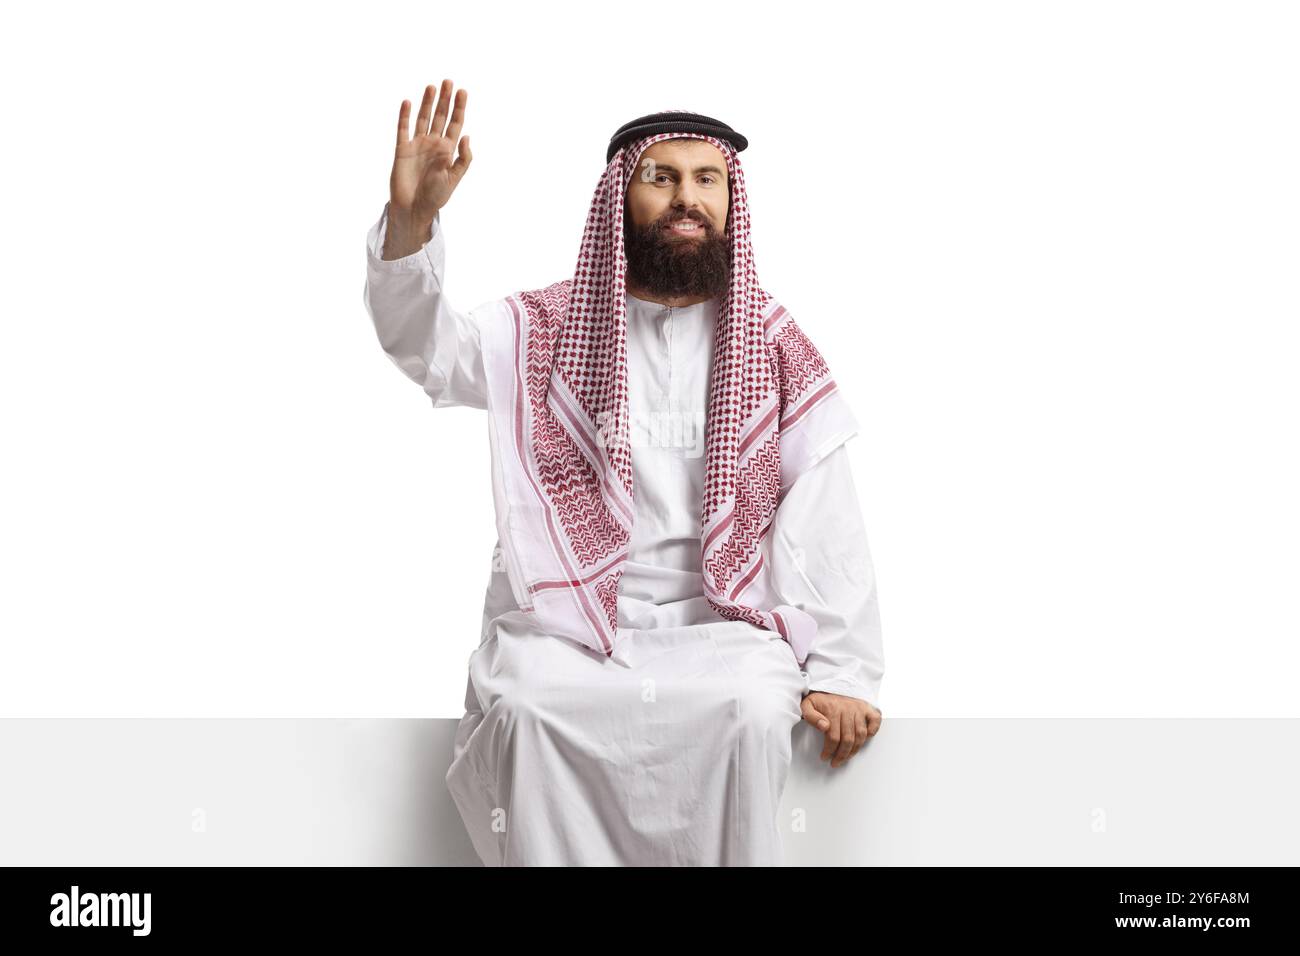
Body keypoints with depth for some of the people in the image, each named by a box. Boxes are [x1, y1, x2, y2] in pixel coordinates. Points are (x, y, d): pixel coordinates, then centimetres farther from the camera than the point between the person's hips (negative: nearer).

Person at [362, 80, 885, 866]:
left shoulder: (777, 351, 8)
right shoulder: (547, 331, 10)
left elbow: (828, 527, 3)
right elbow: (425, 345, -5)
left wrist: (843, 674, -6)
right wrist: (411, 219, -24)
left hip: (720, 622, 0)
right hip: (562, 618, 0)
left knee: (747, 713, -30)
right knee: (525, 710, -29)